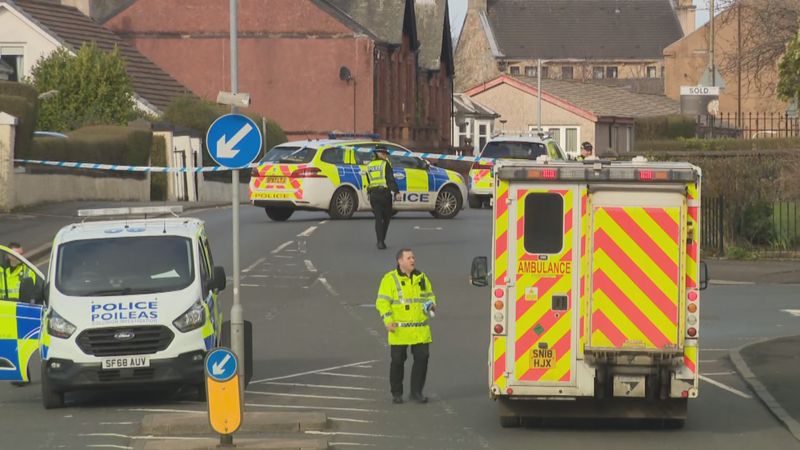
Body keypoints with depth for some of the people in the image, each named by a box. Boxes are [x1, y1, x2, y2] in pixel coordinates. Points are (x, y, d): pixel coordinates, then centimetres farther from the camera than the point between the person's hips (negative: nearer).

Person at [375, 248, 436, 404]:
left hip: (420, 330, 4)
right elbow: (382, 302, -6)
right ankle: (396, 393, 15)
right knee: (398, 361, 2)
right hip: (399, 331, -4)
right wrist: (388, 321, -18)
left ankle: (416, 392, 11)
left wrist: (431, 304, 0)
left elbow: (430, 295, 23)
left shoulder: (421, 278, 12)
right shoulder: (390, 279, -3)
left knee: (422, 358, 0)